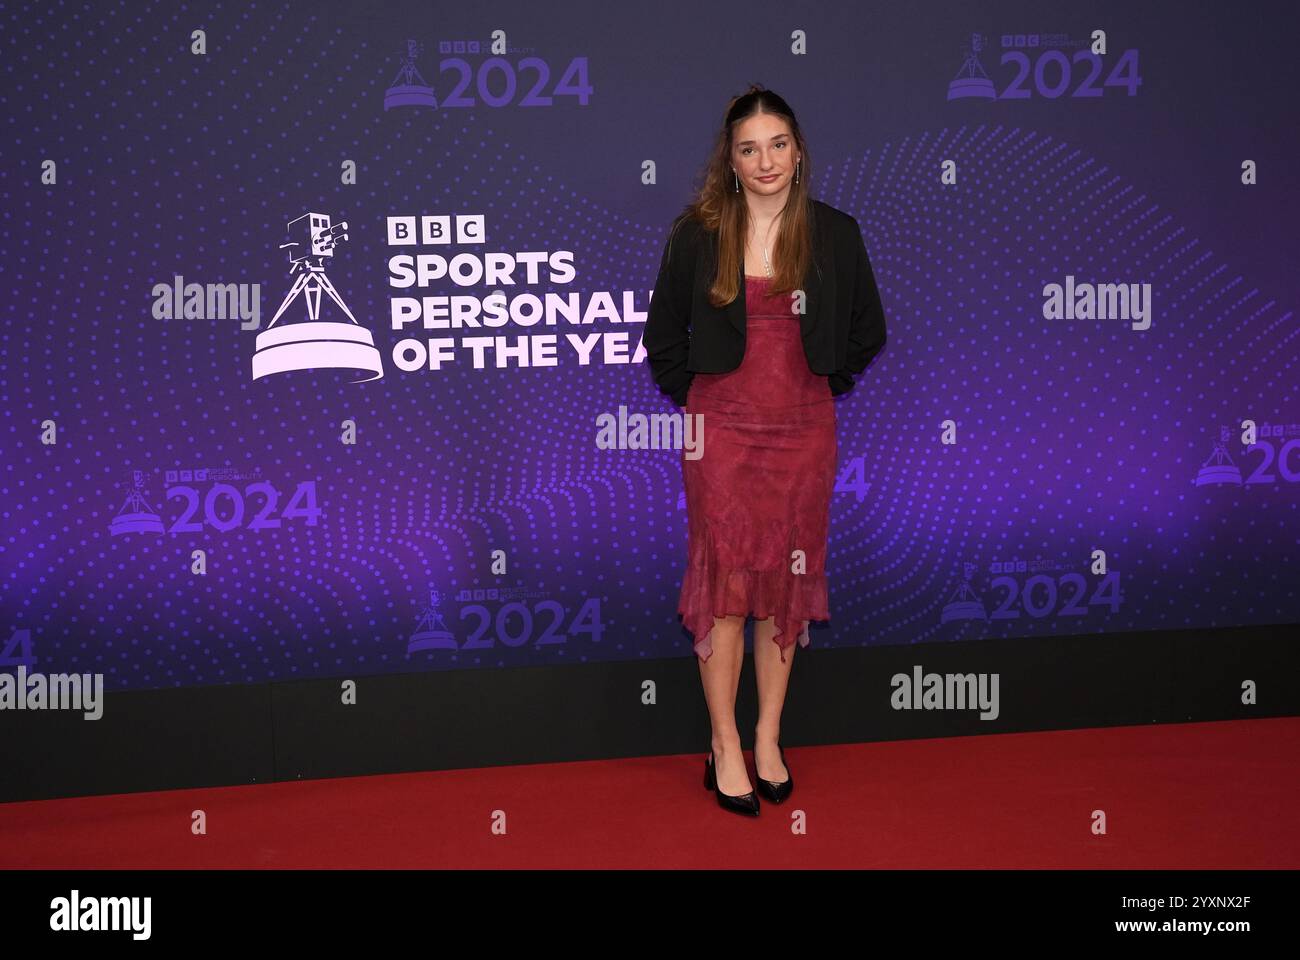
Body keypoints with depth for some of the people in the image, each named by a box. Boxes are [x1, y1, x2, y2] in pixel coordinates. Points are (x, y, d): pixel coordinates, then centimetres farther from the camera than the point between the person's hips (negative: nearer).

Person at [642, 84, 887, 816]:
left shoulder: (835, 234, 2)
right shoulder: (698, 235, -2)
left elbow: (867, 331, 12)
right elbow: (663, 336, 7)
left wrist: (825, 388, 8)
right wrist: (692, 397, 4)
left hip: (803, 432, 2)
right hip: (722, 430, -1)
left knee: (787, 580, 7)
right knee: (726, 578, -1)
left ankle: (768, 741, 20)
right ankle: (726, 748, 11)